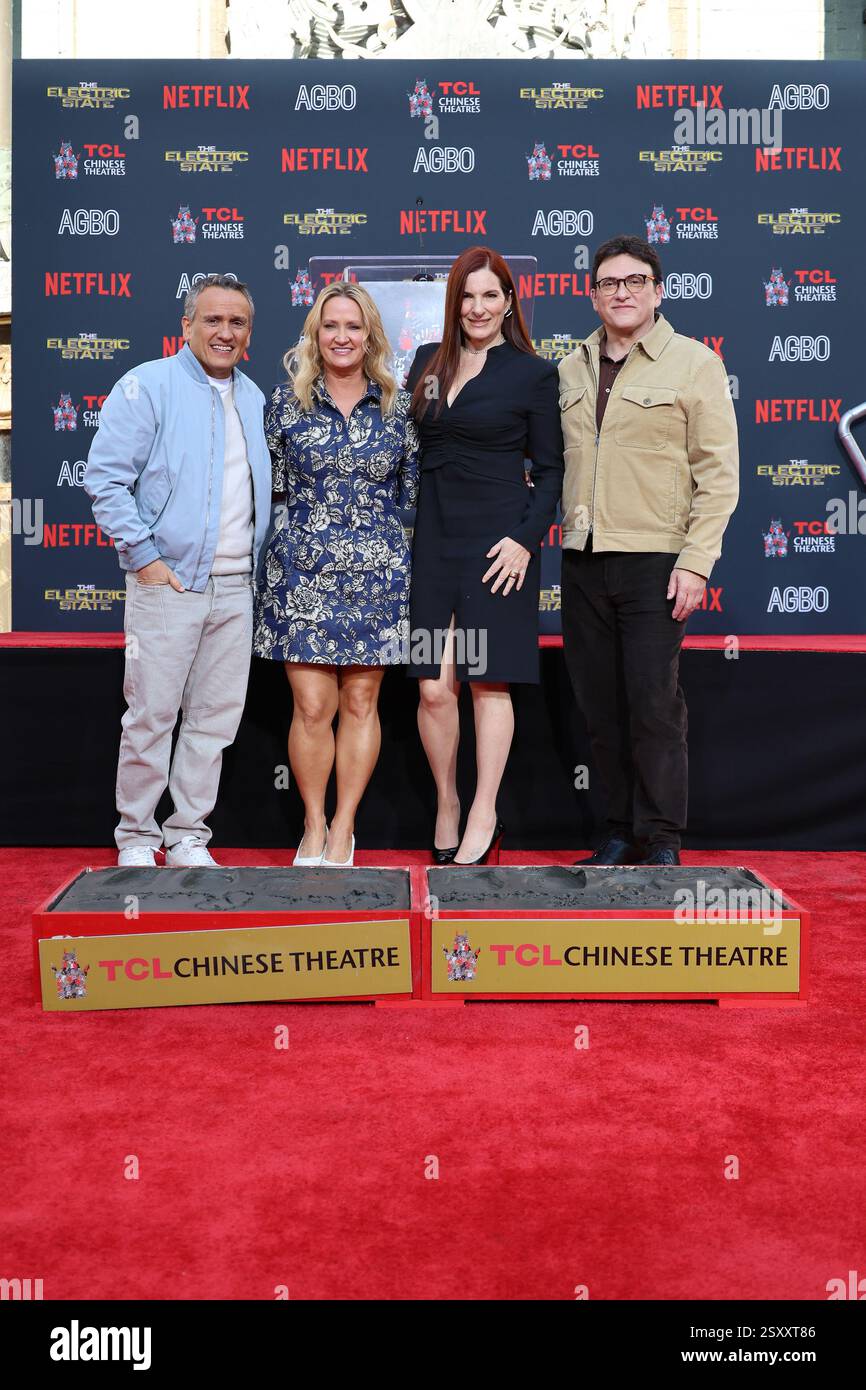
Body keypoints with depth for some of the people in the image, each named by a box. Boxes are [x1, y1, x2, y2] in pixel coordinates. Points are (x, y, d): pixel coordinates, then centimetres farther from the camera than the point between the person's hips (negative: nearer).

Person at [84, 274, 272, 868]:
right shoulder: (147, 386, -3)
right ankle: (136, 836, 14)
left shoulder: (253, 398, 16)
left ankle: (188, 835, 20)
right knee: (151, 716, -1)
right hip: (168, 582, -6)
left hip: (236, 588, 6)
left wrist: (256, 559, 12)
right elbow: (106, 478, -9)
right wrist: (144, 557, -13)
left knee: (216, 718, 8)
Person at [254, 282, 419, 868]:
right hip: (302, 572, -1)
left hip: (377, 572, 1)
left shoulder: (398, 404, 6)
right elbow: (269, 483, 8)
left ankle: (343, 830, 17)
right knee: (312, 706, -3)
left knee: (360, 703, 5)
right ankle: (313, 827, 15)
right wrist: (303, 524, 5)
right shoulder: (287, 400, 4)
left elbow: (413, 488, 11)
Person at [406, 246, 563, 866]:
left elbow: (549, 469, 1)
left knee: (489, 680, -1)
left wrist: (527, 538, -11)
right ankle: (446, 807, 16)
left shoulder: (534, 373, 2)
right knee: (433, 687, 0)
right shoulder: (429, 362, 14)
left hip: (497, 539, -4)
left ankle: (483, 817, 7)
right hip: (432, 536, 4)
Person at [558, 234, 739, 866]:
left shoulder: (694, 362, 0)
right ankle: (621, 831, 18)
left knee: (654, 706, -5)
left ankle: (662, 842, 7)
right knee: (602, 707, 7)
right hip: (583, 560, 5)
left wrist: (695, 561, -12)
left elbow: (719, 473, -5)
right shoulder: (572, 368, 14)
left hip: (655, 560, -5)